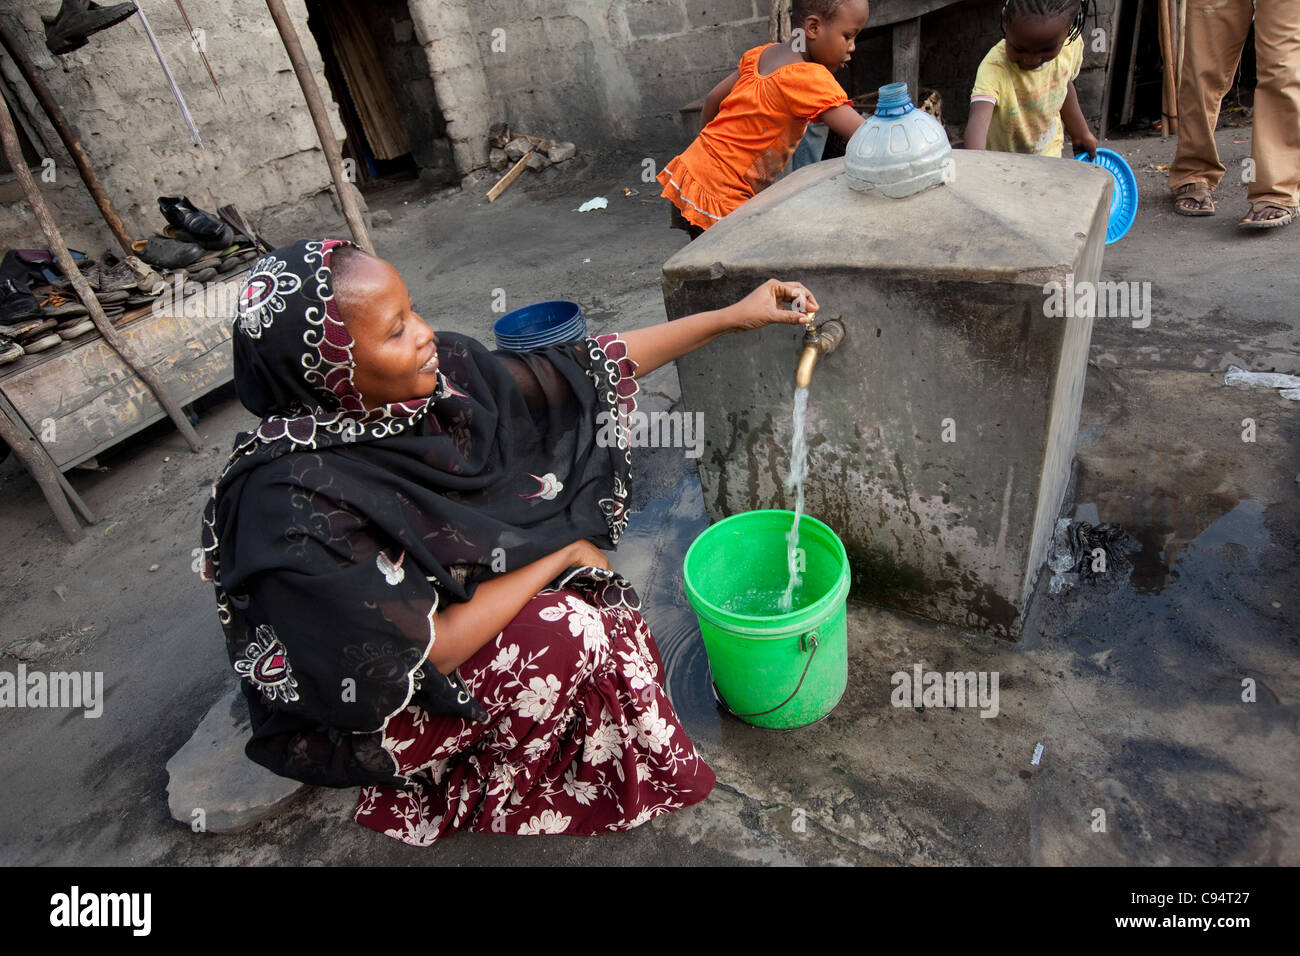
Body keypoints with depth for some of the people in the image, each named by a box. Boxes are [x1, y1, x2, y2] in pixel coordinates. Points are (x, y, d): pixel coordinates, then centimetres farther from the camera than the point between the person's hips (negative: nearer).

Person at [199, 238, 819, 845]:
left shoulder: (432, 373, -17)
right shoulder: (296, 506, -35)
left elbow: (573, 374, -10)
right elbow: (429, 653, -30)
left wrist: (732, 316, -8)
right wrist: (562, 553, -21)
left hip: (445, 607, 7)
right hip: (358, 707, -6)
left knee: (592, 595, -6)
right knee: (568, 636, -21)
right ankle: (489, 804, 6)